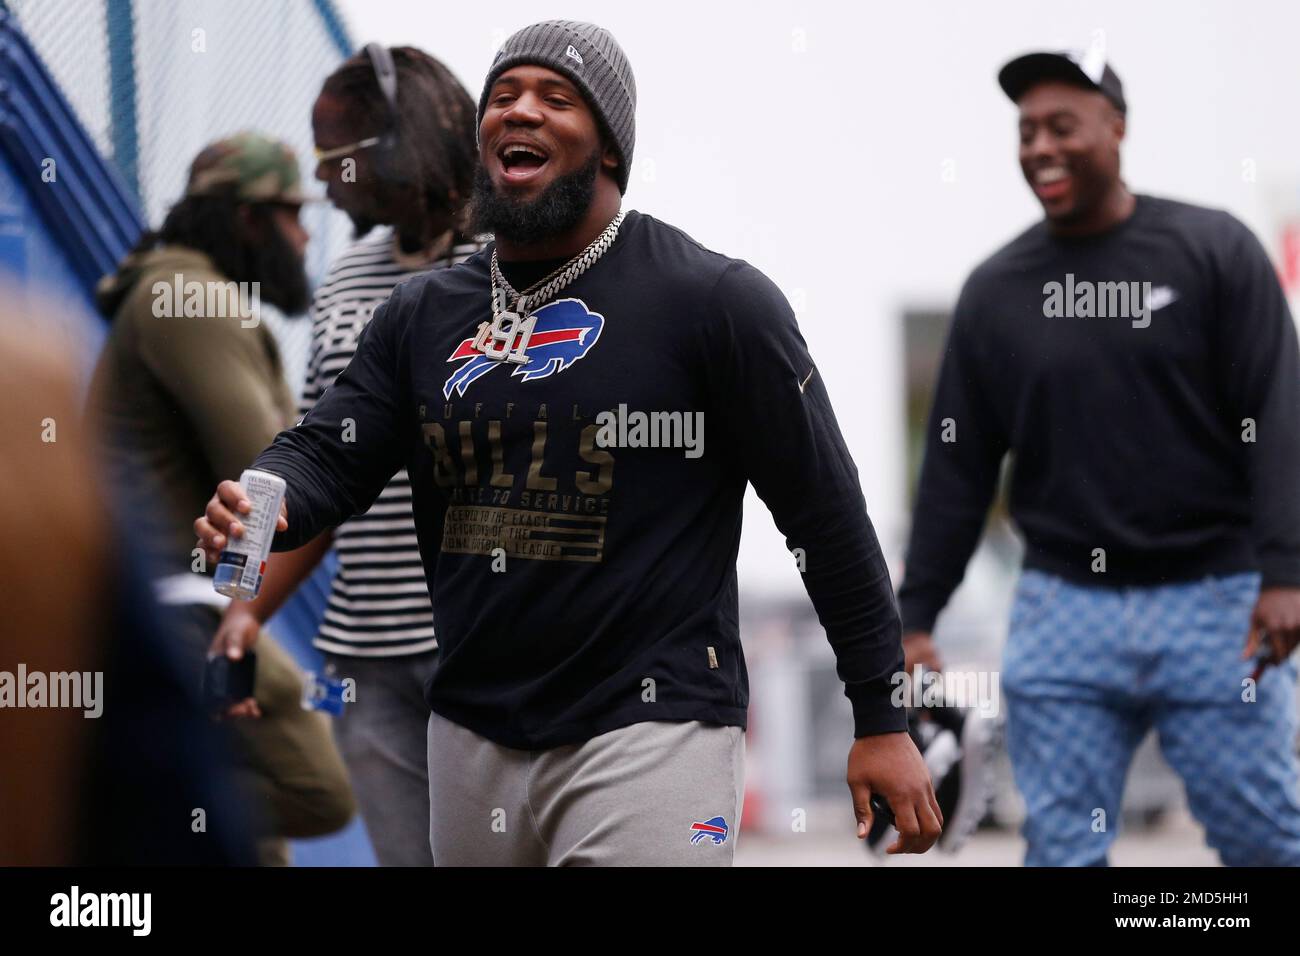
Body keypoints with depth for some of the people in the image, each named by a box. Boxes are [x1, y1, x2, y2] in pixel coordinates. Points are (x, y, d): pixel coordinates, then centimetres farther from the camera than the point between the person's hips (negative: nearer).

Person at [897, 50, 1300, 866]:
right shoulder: (997, 290, 8)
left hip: (1215, 606, -3)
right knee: (1063, 848, 0)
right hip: (1065, 610, 3)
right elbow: (959, 465, 12)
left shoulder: (1215, 251, 0)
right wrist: (916, 616, 9)